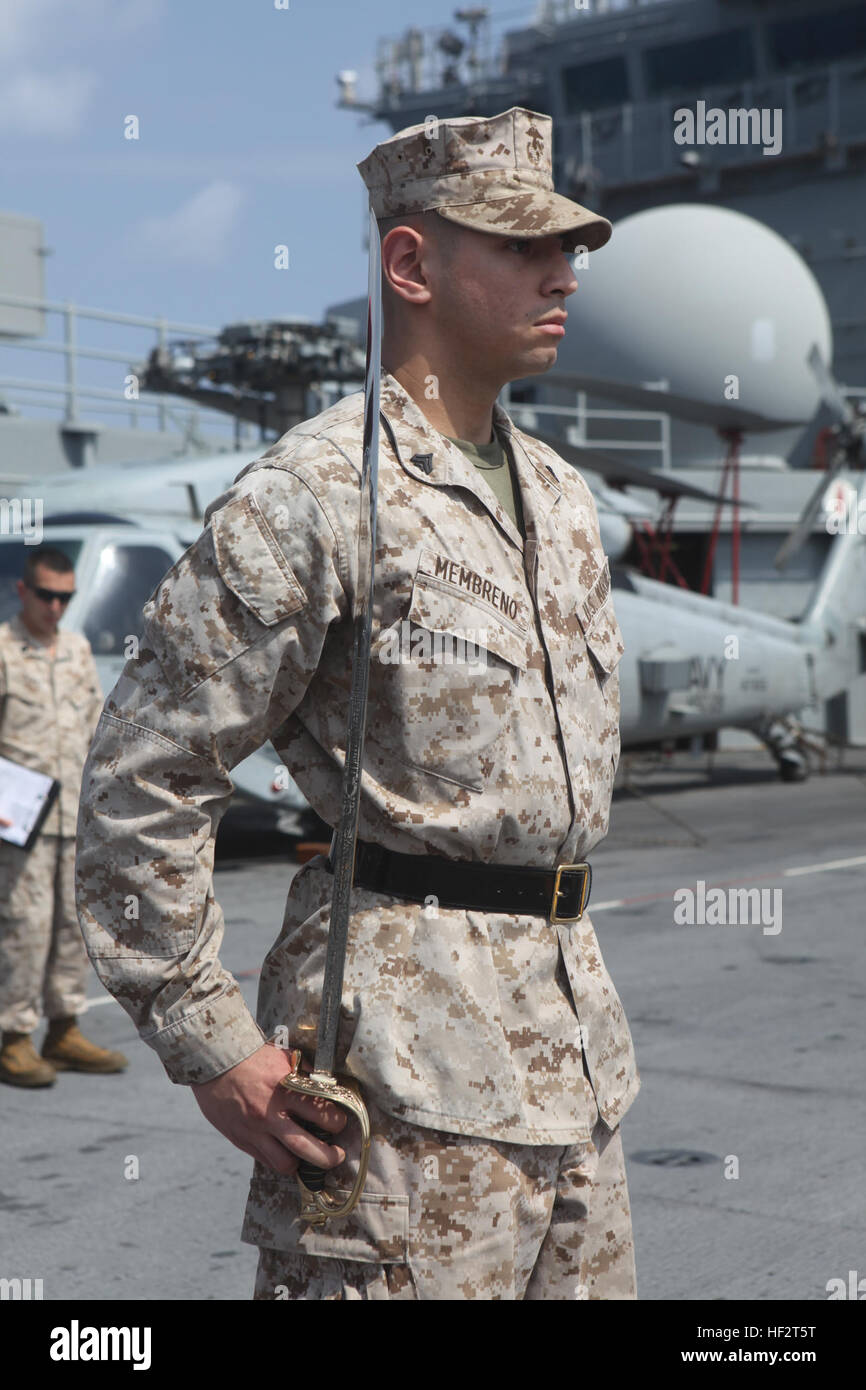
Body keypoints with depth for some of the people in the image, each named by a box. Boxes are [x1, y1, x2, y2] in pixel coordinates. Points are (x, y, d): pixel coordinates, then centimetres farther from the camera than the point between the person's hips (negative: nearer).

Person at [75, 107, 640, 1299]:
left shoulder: (563, 498, 14)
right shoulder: (311, 495, -12)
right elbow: (140, 781, -13)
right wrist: (209, 1045, -12)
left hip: (575, 1040, 8)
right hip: (406, 1059, -8)